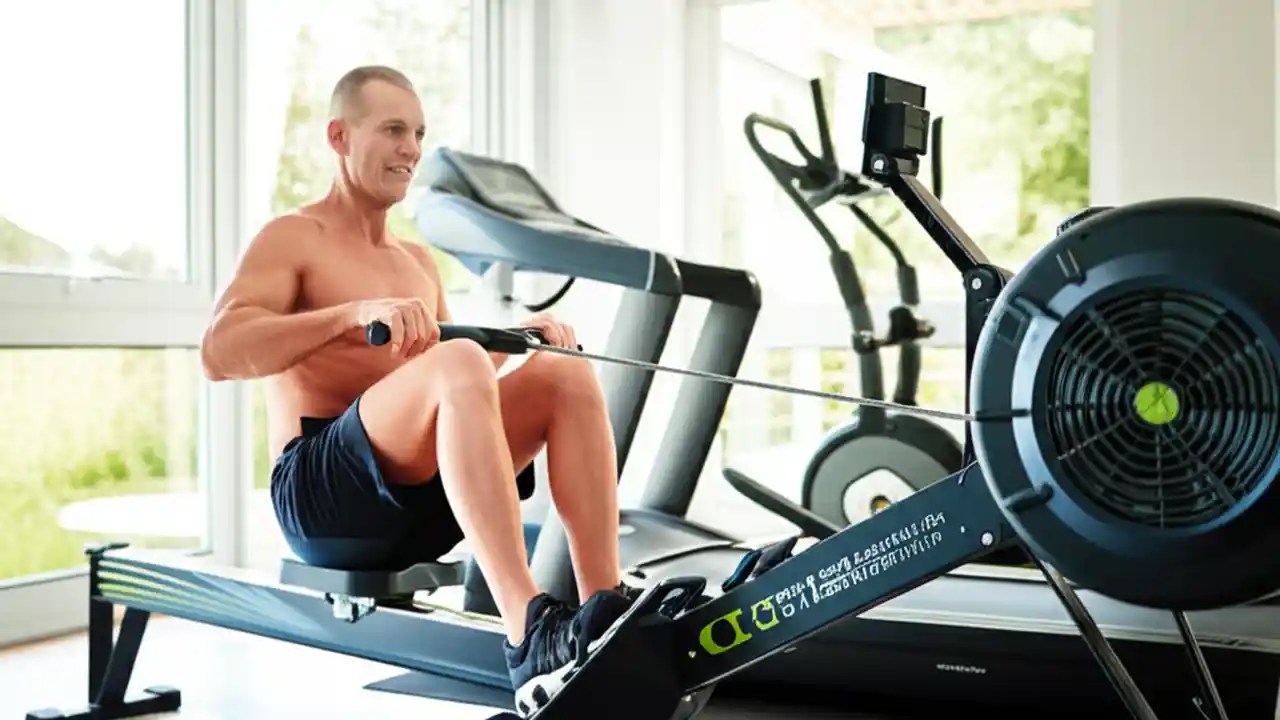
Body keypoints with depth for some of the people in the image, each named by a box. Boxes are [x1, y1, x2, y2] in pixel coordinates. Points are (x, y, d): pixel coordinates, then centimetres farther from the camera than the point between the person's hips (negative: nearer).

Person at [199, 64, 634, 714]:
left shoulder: (417, 262, 23)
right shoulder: (292, 239, 2)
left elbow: (461, 387, 27)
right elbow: (218, 354, -15)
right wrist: (355, 312, -28)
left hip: (423, 502, 7)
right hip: (319, 491, -7)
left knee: (566, 374, -11)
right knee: (456, 366, -33)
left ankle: (603, 604, -22)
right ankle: (527, 632, -43)